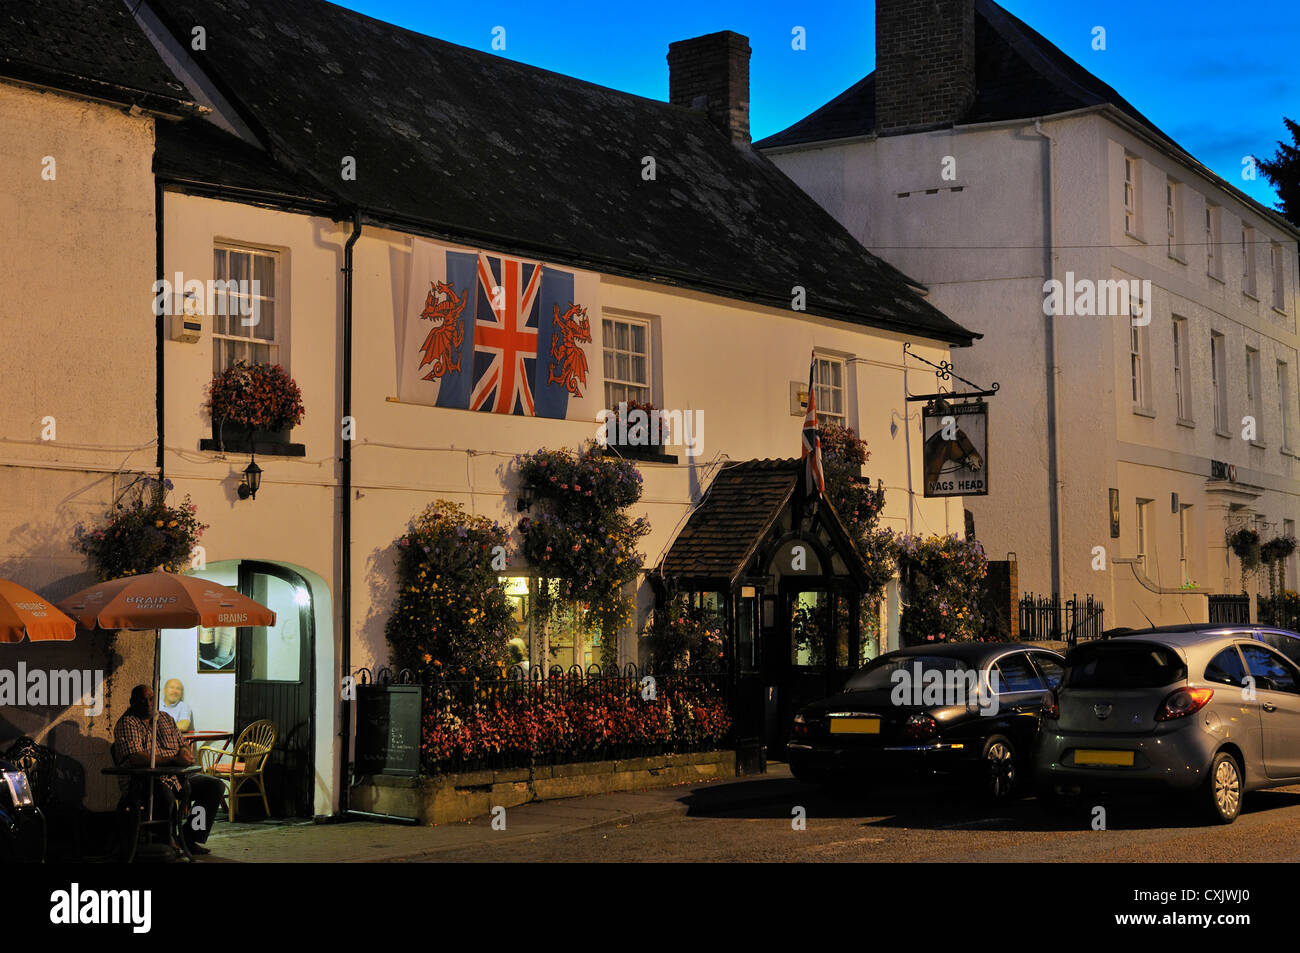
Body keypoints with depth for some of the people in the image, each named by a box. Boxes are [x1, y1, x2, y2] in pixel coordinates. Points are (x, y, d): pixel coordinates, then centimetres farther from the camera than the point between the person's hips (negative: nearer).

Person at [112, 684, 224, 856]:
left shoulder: (166, 718, 17)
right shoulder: (127, 723, -8)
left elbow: (182, 746, 20)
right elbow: (135, 758, -22)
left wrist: (185, 754, -7)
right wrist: (174, 760, -24)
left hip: (175, 777, 8)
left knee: (215, 785, -5)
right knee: (165, 794, -40)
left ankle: (191, 837, -1)